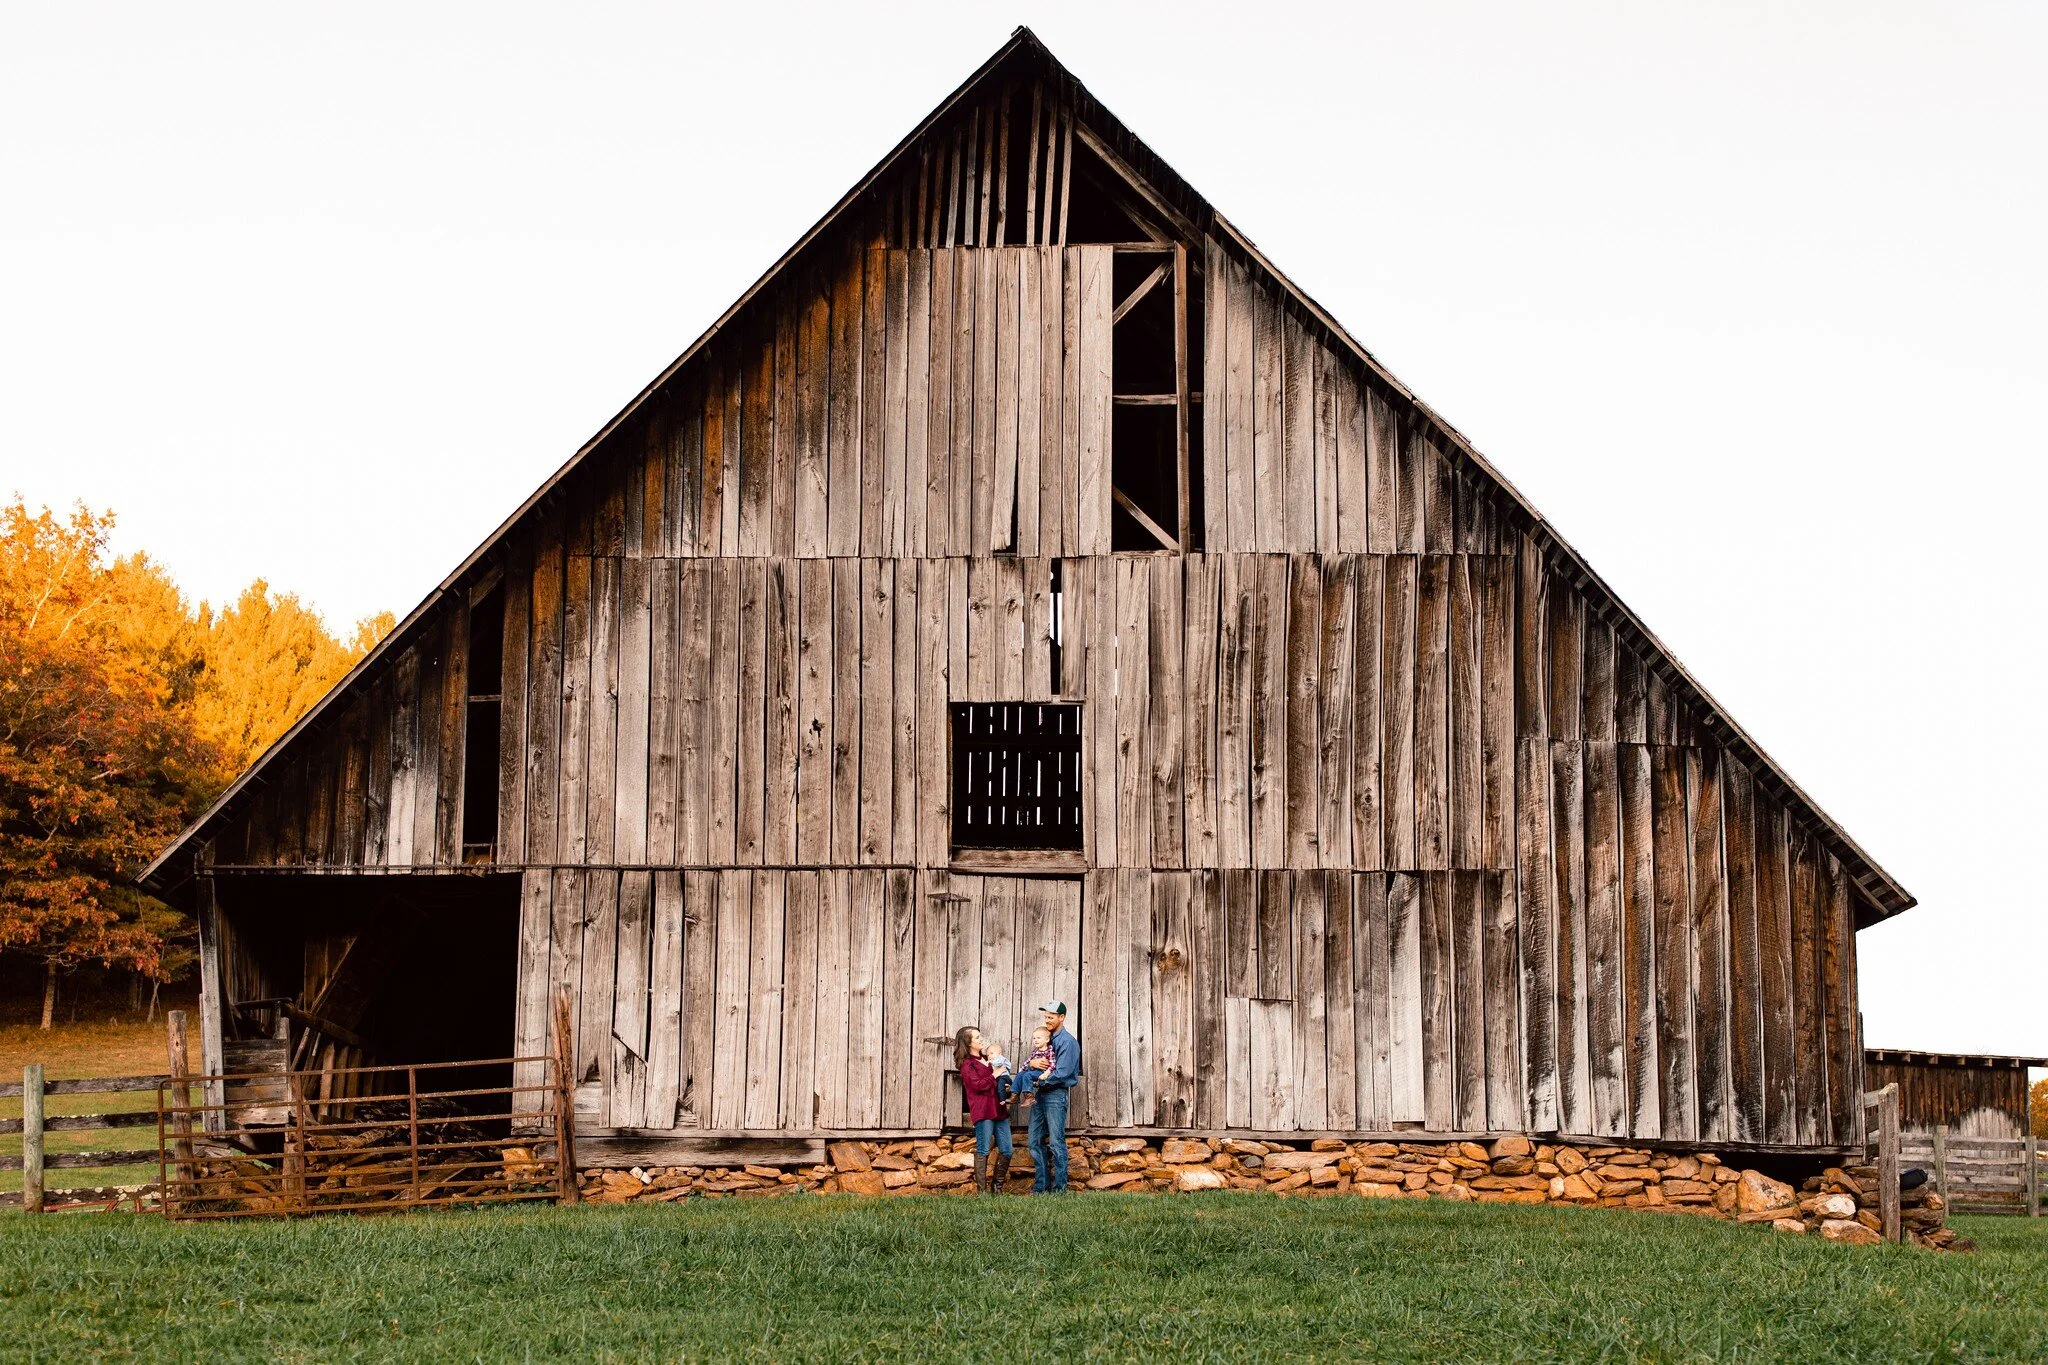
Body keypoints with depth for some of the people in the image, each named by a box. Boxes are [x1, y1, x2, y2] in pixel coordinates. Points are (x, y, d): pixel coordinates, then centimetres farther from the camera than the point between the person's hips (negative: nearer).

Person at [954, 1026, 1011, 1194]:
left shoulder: (987, 1060, 21)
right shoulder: (967, 1064, -2)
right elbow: (977, 1085, -16)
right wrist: (994, 1076, -7)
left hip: (999, 1109, 8)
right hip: (982, 1112, -8)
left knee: (1006, 1150, 5)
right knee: (983, 1150, -6)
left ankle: (997, 1186, 16)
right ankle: (981, 1190, -2)